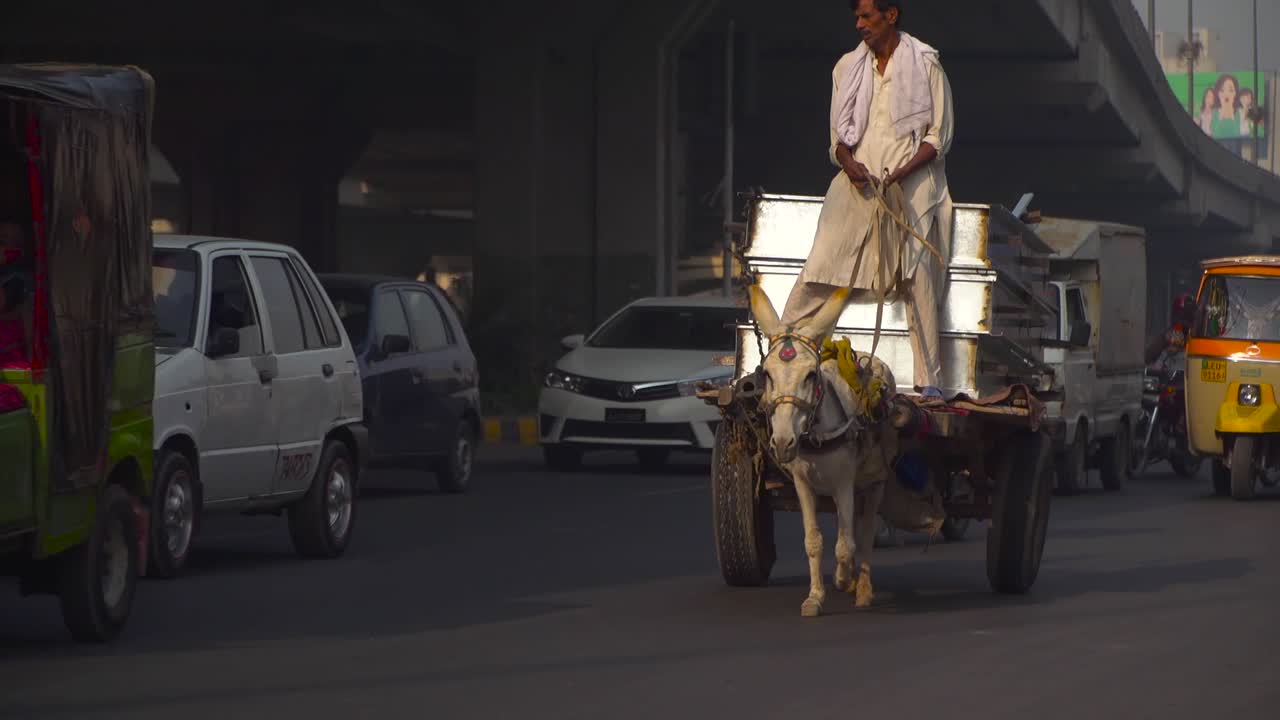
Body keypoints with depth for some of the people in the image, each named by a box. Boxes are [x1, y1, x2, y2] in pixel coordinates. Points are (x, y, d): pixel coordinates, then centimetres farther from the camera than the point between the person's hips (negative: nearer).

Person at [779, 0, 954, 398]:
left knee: (918, 281, -8)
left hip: (910, 185, -3)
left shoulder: (925, 64, 1)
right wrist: (848, 162, -6)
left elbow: (939, 135, -1)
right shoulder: (848, 67, 12)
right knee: (818, 274, -5)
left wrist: (903, 172, -15)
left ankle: (929, 381, -5)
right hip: (859, 183, 3)